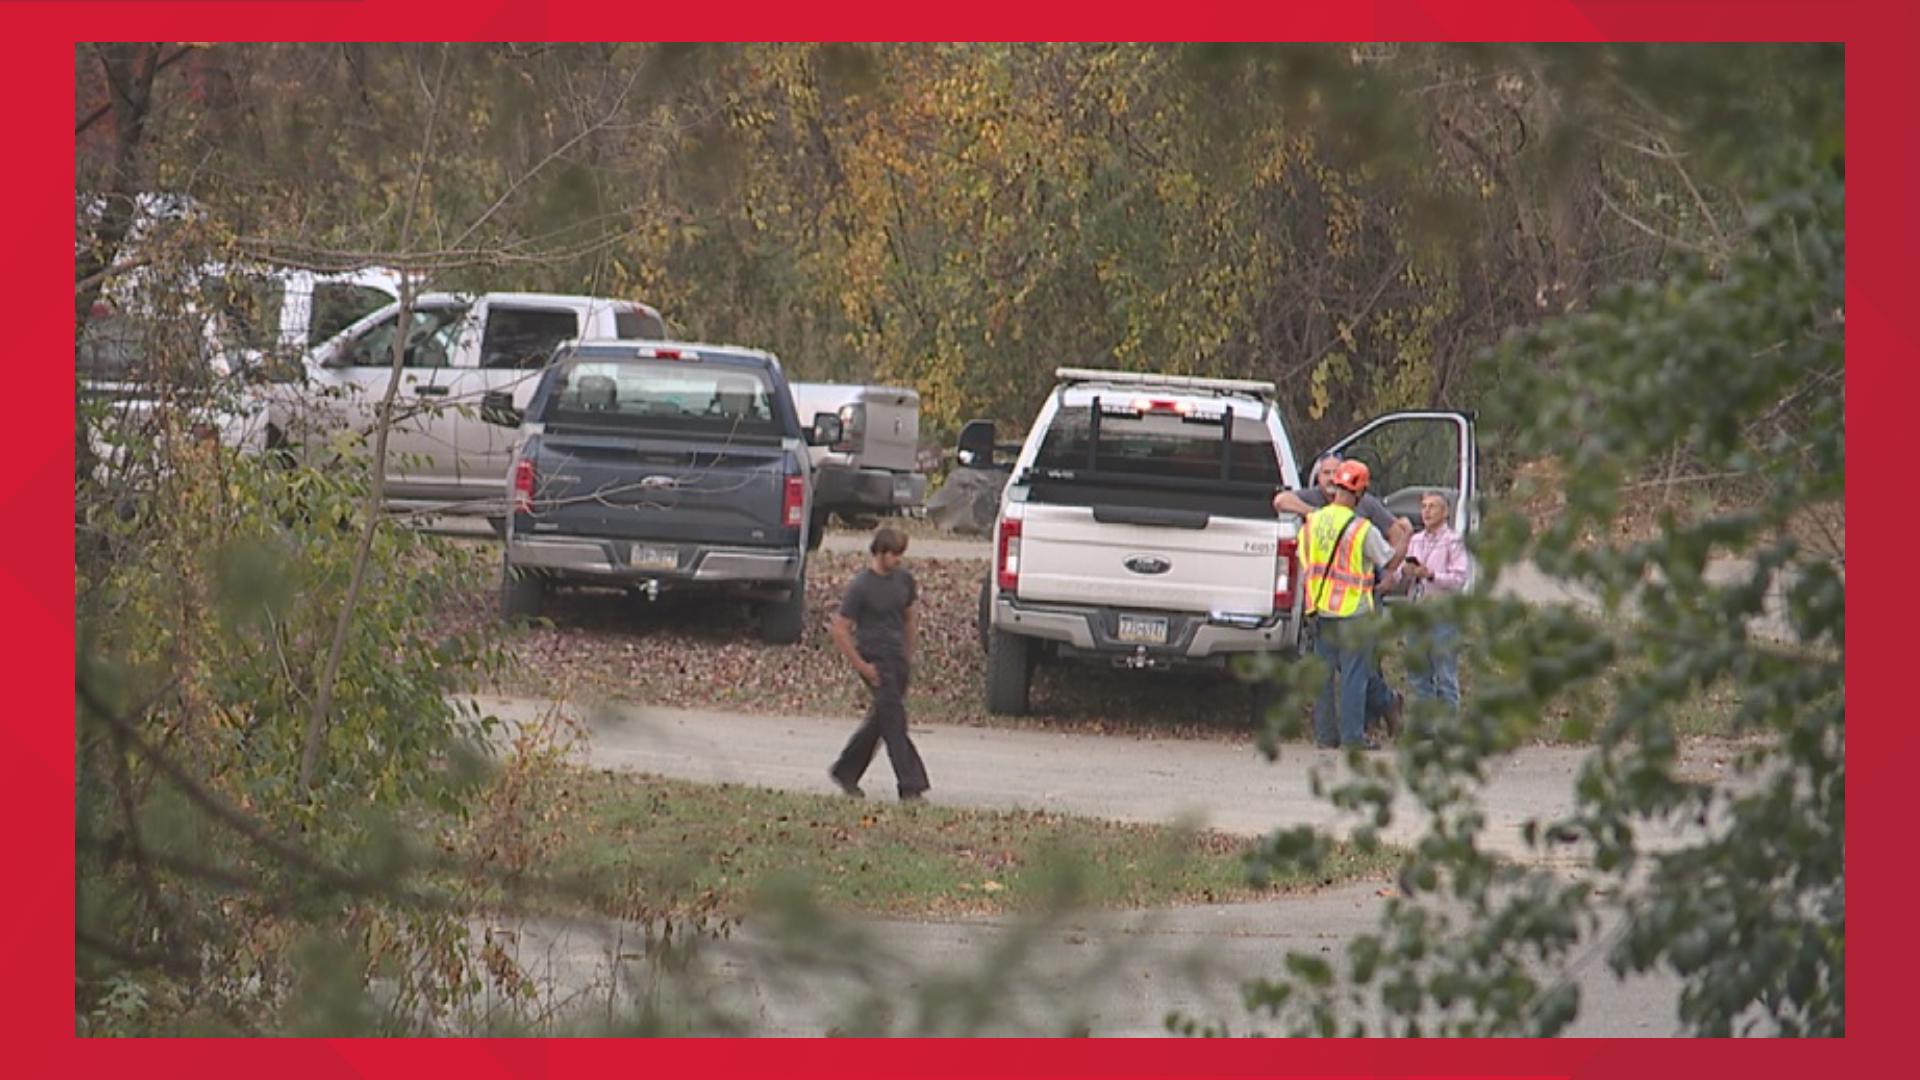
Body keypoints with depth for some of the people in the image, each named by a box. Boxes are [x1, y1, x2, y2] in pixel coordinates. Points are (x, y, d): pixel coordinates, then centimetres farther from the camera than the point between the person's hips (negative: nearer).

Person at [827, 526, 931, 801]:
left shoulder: (904, 579, 6)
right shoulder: (861, 587, -13)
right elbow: (839, 630, -12)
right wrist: (862, 667, -12)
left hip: (897, 660, 7)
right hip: (875, 661, -7)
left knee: (880, 720, 12)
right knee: (894, 722, -10)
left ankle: (846, 771, 27)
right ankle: (911, 786, -11)